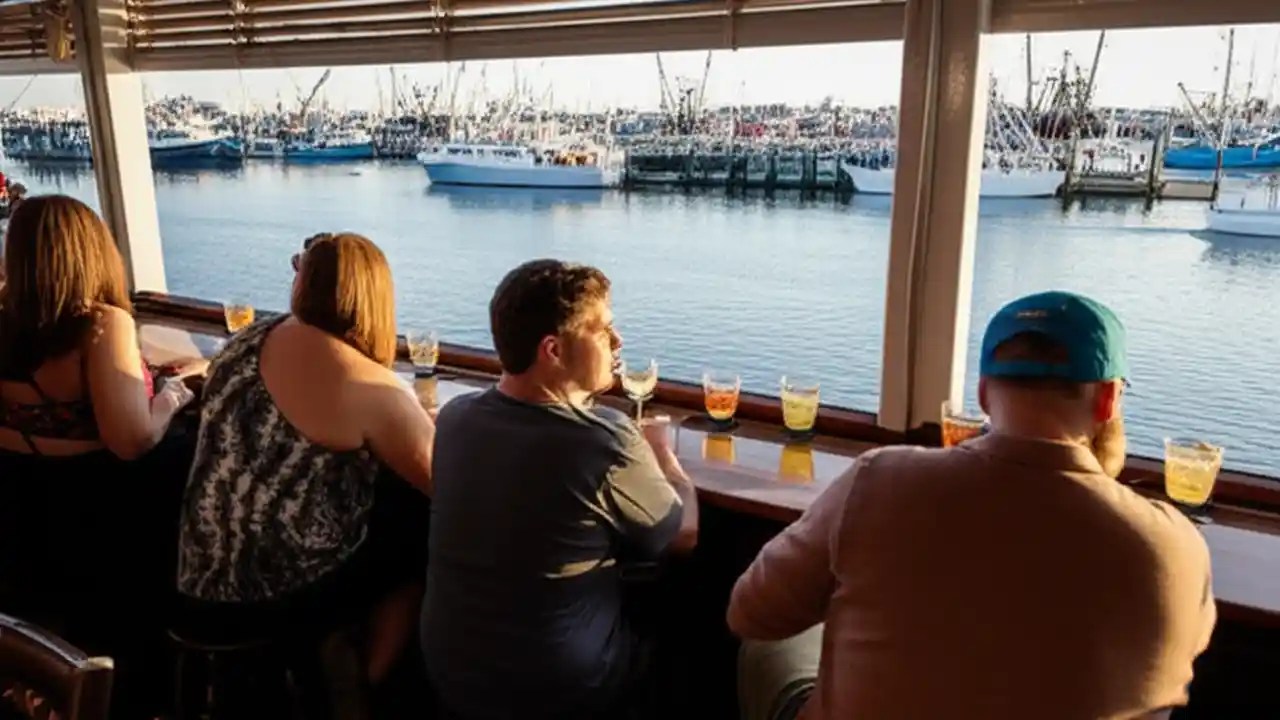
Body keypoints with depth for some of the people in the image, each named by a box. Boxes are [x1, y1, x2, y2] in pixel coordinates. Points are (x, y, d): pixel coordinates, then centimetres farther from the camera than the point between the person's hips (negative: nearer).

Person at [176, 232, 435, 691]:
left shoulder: (245, 342, 3)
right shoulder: (368, 388, -20)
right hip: (282, 597, -7)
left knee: (386, 508, 22)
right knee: (421, 536, 14)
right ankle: (366, 690, 26)